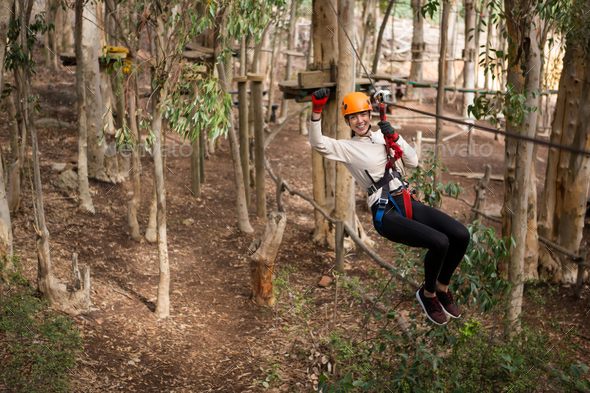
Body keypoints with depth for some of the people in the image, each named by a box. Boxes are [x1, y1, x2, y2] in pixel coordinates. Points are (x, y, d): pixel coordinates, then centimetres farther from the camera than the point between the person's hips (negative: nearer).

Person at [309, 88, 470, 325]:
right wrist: (317, 111, -25)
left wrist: (395, 138, 0)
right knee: (439, 242, -26)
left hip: (407, 202, 6)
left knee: (461, 235, -11)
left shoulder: (382, 136, 18)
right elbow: (317, 143, -12)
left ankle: (442, 287, 13)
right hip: (385, 214, -6)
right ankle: (427, 294, 2)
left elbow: (413, 162, 13)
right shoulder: (346, 147, 5)